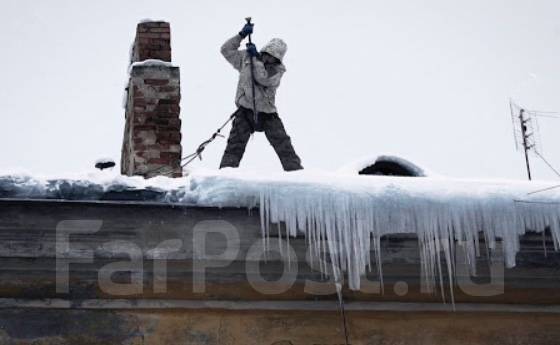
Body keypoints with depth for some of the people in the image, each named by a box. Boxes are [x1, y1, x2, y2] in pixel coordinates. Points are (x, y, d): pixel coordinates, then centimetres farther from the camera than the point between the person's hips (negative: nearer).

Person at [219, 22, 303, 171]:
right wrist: (241, 35, -5)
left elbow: (263, 79, -19)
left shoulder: (278, 69, -2)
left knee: (284, 145, -2)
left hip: (267, 113, 0)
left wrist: (256, 58, -17)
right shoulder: (246, 58, 7)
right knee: (235, 145, -6)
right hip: (245, 110, 1)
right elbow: (226, 50, 5)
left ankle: (295, 170, 4)